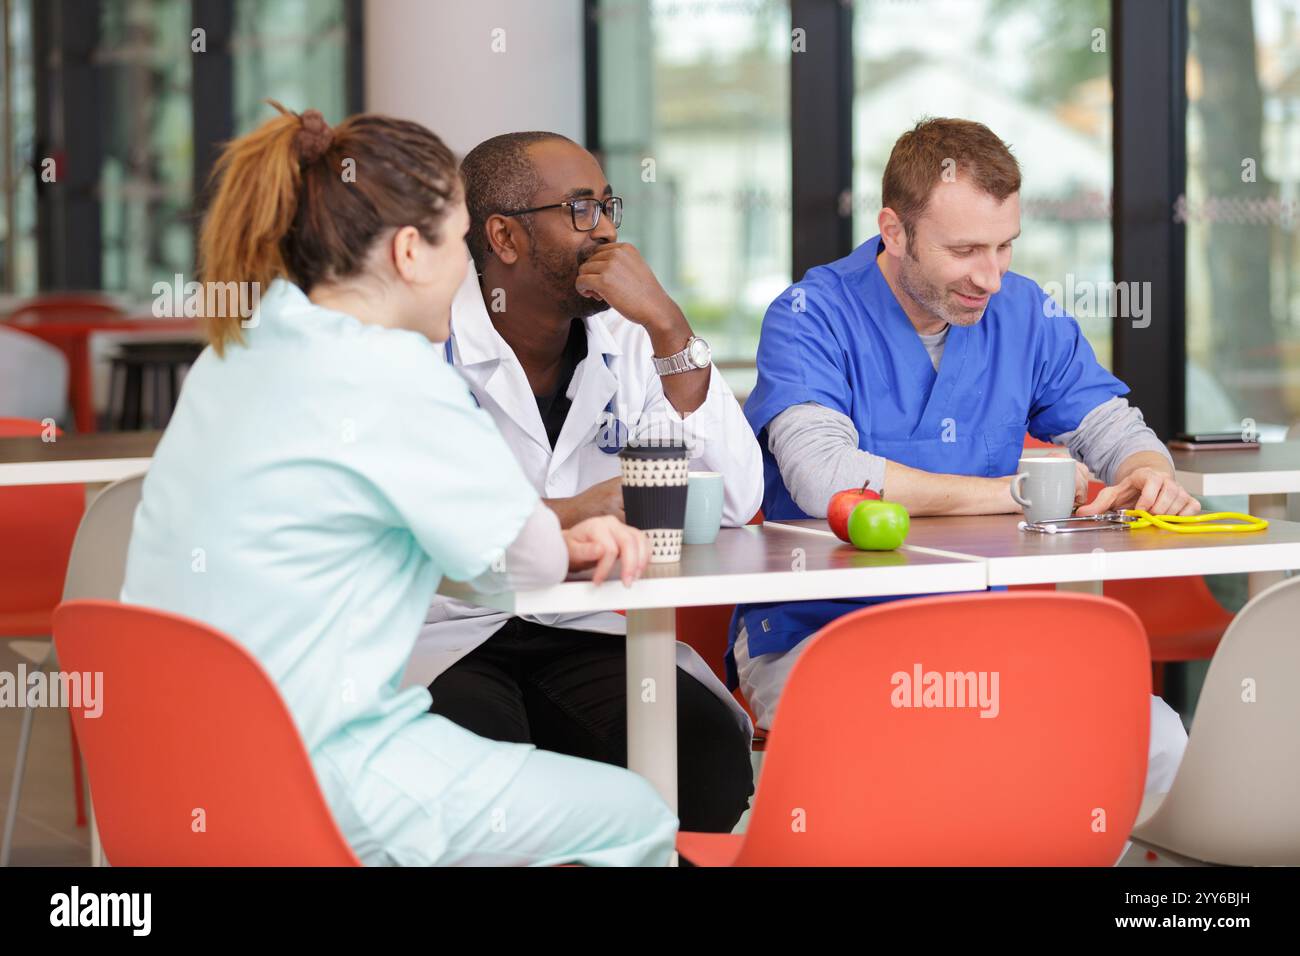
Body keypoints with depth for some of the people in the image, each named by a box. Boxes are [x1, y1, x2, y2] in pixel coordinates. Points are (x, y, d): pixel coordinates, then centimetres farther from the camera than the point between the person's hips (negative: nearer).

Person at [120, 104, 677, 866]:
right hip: (312, 782, -9)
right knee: (636, 817, 7)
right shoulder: (395, 377, -19)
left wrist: (565, 540, 7)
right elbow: (526, 562, -7)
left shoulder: (238, 353, 8)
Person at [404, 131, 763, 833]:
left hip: (585, 638, 4)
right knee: (475, 743, -36)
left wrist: (668, 327, -8)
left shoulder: (629, 341, 10)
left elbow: (733, 503, -2)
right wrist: (568, 515, -24)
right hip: (446, 637, -4)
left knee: (710, 746, -24)